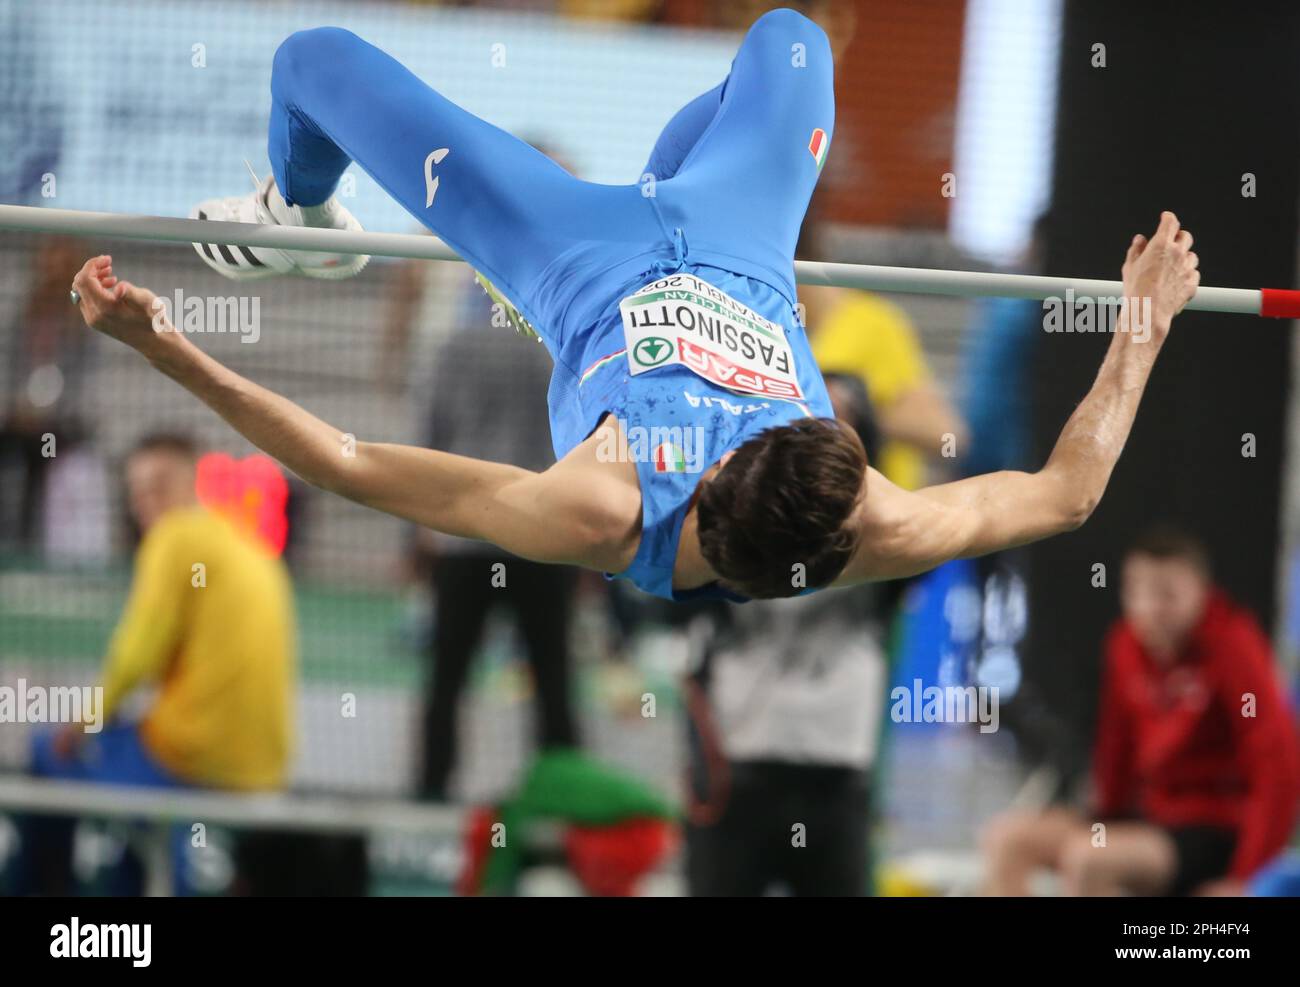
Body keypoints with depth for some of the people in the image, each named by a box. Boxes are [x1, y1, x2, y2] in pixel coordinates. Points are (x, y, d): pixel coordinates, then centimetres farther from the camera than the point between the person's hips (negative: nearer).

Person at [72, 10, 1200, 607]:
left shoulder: (598, 521, -44)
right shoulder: (867, 540, -39)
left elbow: (345, 464, -41)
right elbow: (1069, 489, -24)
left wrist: (164, 346, -44)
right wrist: (1144, 332, -20)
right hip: (739, 255, 3)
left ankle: (299, 218, 46)